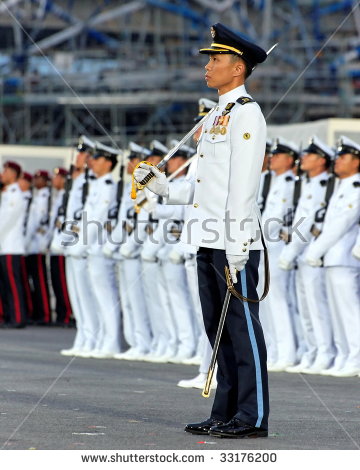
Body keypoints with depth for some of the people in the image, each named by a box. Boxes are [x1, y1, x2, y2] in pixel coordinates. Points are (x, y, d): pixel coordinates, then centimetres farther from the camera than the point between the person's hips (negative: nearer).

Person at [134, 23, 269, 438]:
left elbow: (243, 185, -16)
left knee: (242, 328, -6)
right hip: (210, 243, 9)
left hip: (234, 243, -9)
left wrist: (236, 247, -20)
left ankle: (252, 417, -3)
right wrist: (166, 188, 7)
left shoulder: (246, 114, -9)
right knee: (218, 330, 10)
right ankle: (226, 414, 15)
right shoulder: (216, 116, 19)